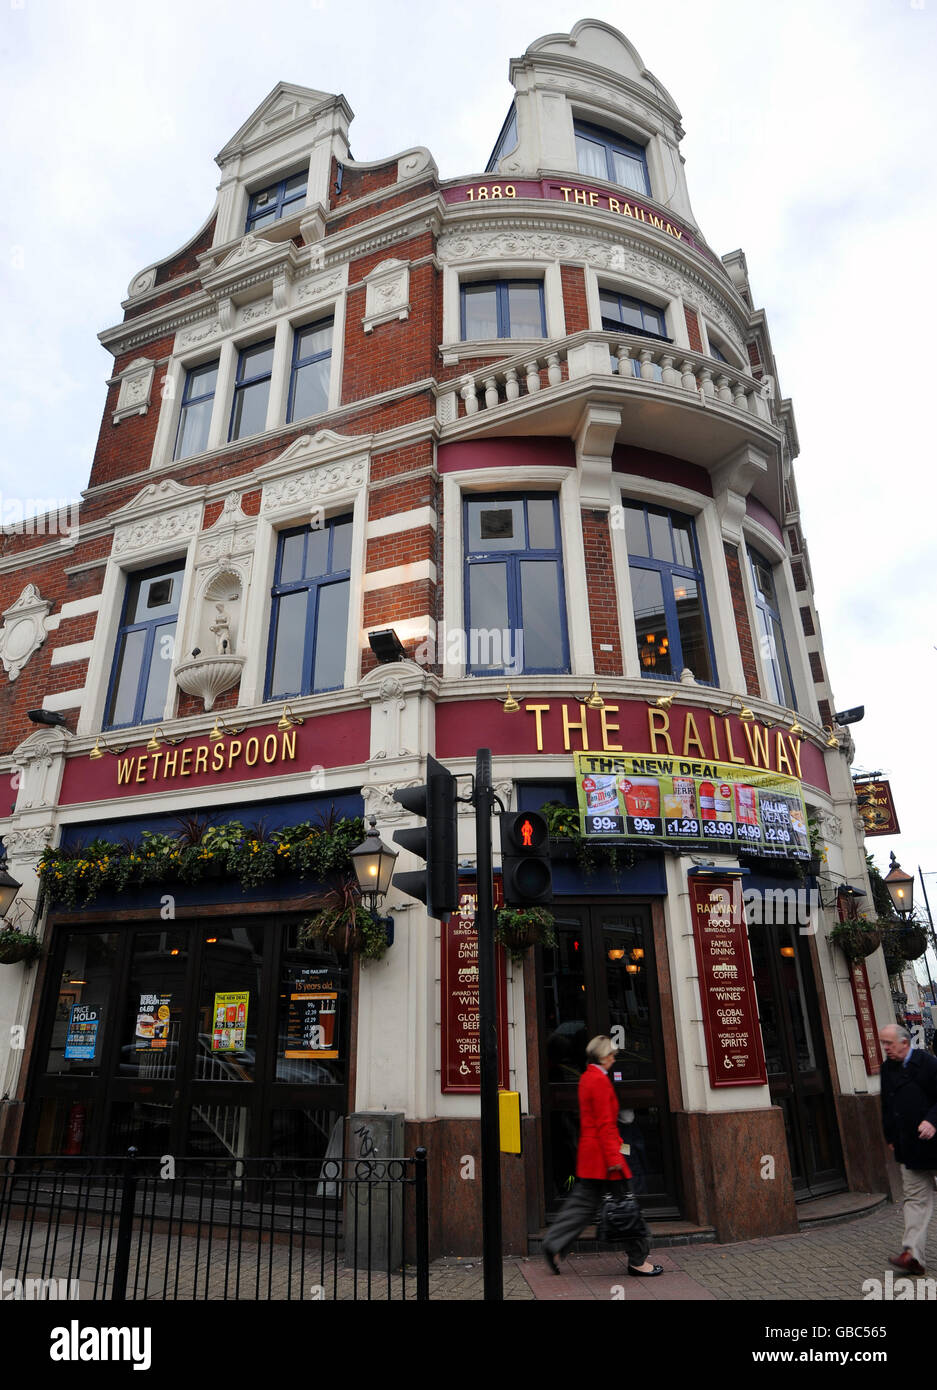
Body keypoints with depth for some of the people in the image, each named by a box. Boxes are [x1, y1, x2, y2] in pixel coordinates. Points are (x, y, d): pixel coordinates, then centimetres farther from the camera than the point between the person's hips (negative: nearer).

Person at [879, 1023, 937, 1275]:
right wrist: (890, 1138, 13)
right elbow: (886, 1105, 13)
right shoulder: (887, 1068, 5)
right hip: (909, 1146, 4)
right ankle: (913, 1254, -2)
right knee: (915, 1197, 1)